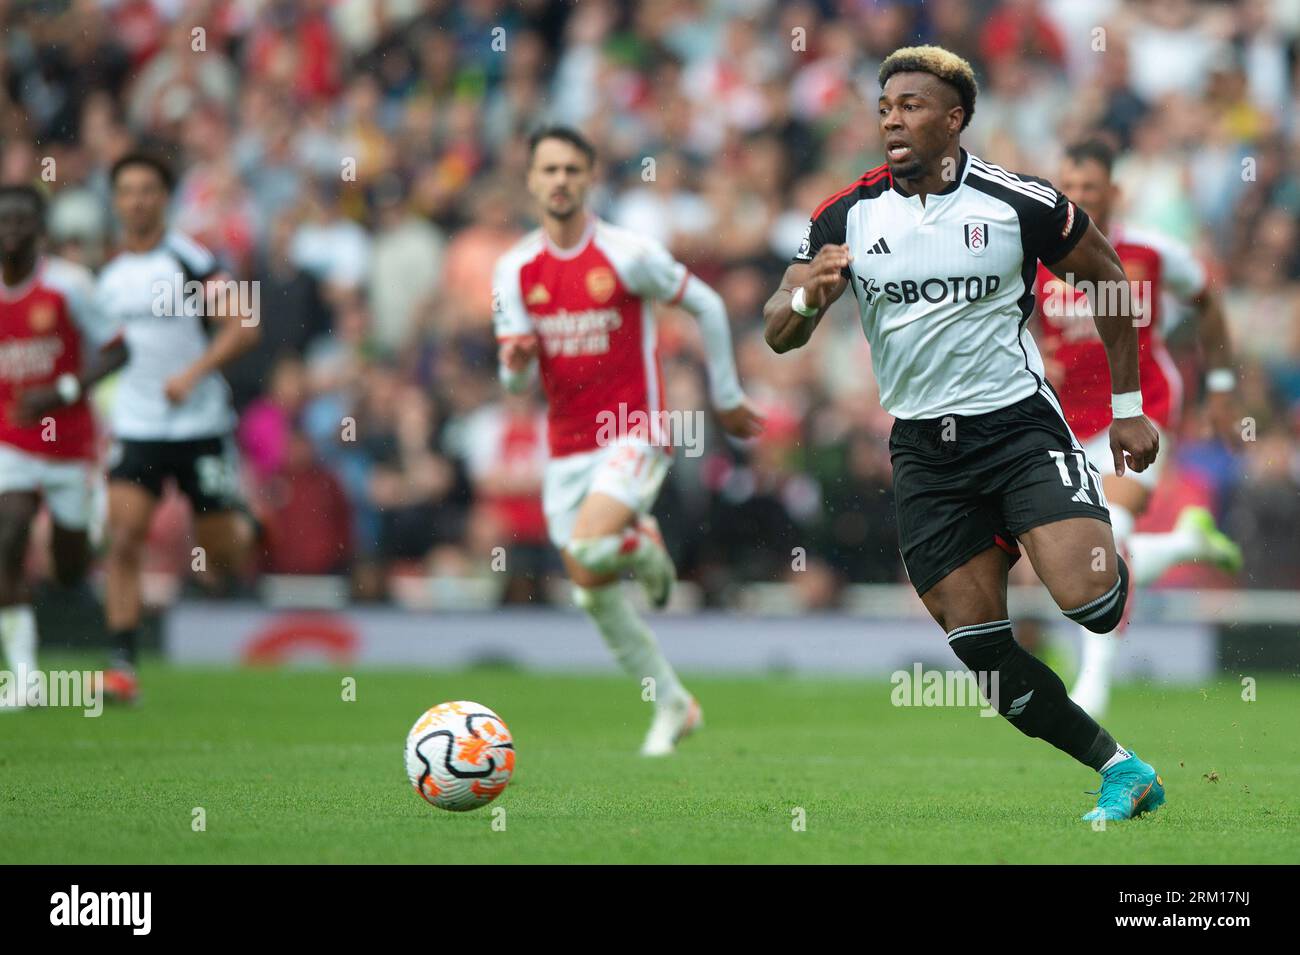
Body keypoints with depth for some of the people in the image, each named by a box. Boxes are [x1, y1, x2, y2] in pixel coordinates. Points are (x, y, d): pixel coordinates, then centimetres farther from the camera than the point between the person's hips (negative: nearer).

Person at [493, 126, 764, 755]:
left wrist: (727, 397, 8)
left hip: (633, 432, -5)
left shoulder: (628, 254, -10)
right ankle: (672, 705, 21)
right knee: (595, 597, 4)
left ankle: (648, 550, 8)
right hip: (566, 447, 5)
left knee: (590, 546, -29)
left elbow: (707, 306, 3)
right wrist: (516, 364, -21)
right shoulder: (515, 269, 2)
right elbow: (516, 379, 5)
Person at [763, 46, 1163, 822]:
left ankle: (1115, 553, 16)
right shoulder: (849, 216, -1)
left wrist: (1129, 407, 6)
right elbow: (778, 334, 0)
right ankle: (1122, 770, 11)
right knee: (984, 652, -2)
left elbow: (1109, 278, 5)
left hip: (1020, 422, -3)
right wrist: (807, 297, -24)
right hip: (924, 449, 3)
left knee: (1090, 603, -22)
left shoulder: (1020, 203, -9)